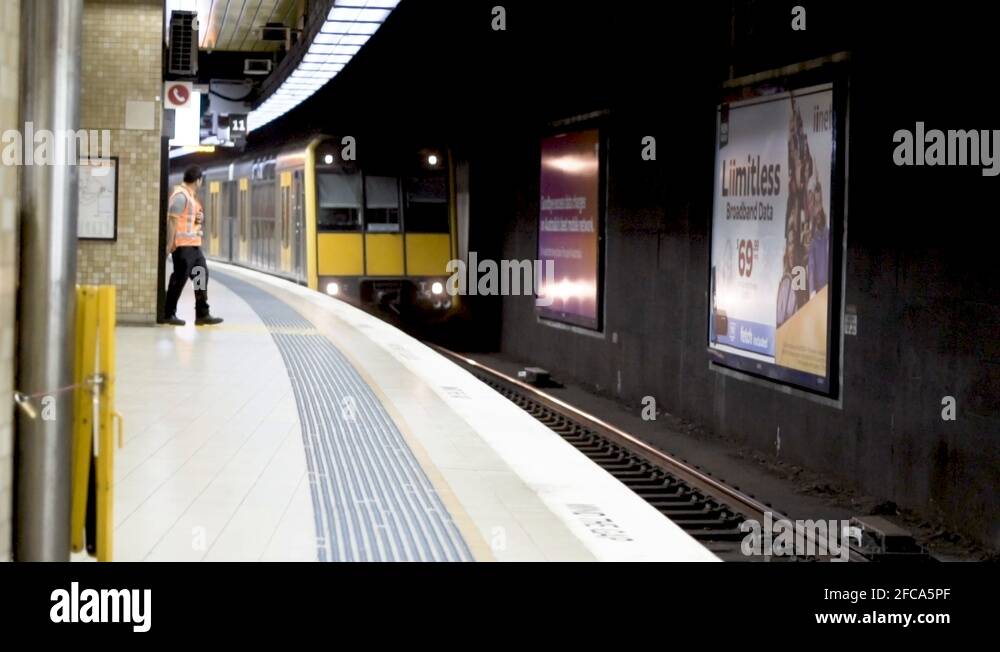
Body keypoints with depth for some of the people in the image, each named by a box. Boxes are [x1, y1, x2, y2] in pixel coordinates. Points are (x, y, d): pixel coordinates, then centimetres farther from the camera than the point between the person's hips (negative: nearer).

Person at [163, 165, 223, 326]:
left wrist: (200, 218, 5)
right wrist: (170, 244, -22)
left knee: (202, 276, 9)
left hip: (194, 245, 10)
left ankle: (202, 314, 12)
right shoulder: (180, 195, -13)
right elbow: (172, 220, -19)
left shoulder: (191, 196, 17)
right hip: (182, 245, -10)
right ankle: (168, 314, 5)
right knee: (179, 279, -4)